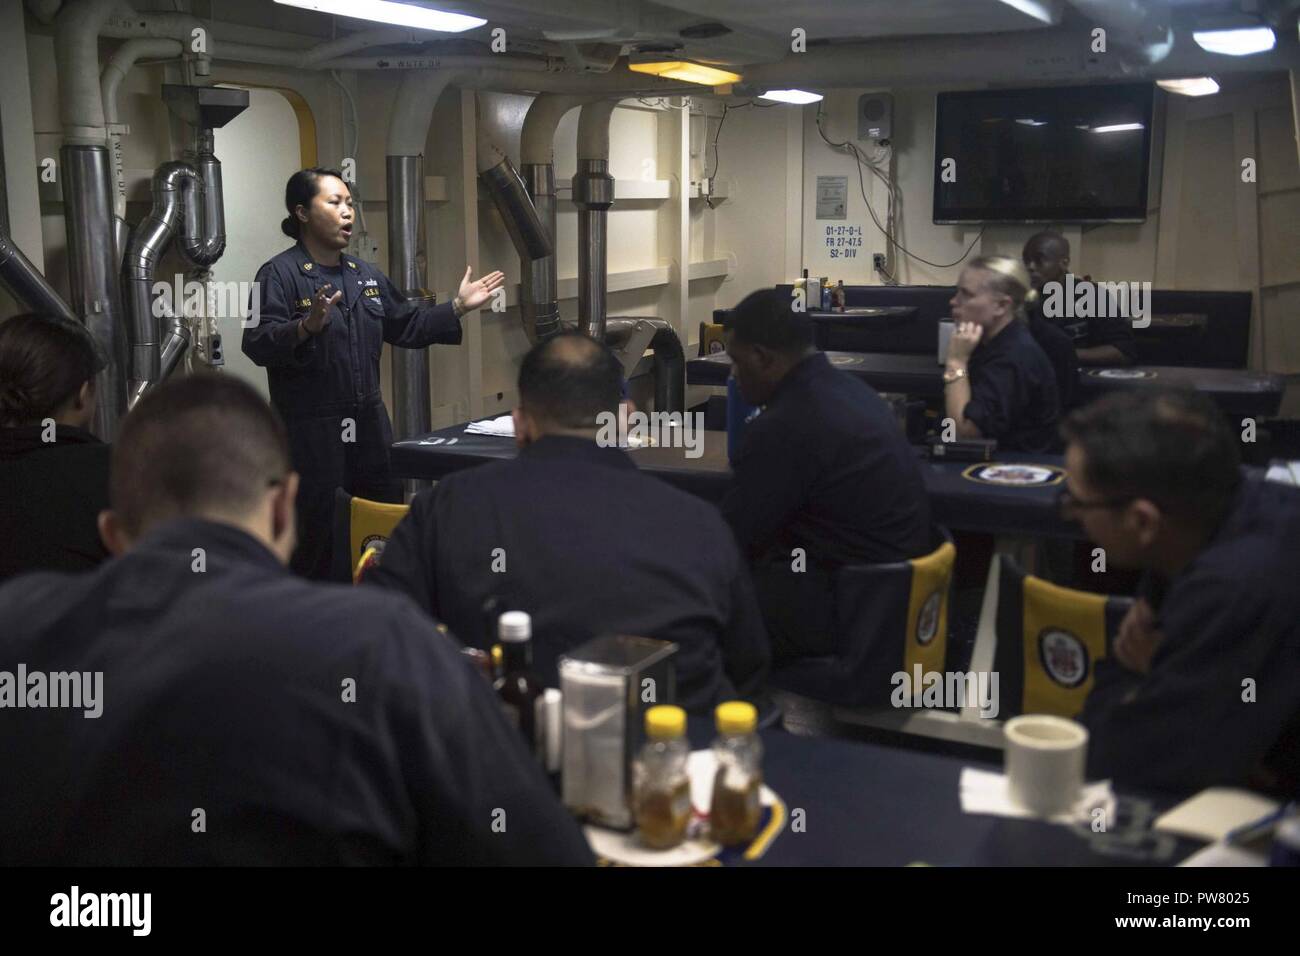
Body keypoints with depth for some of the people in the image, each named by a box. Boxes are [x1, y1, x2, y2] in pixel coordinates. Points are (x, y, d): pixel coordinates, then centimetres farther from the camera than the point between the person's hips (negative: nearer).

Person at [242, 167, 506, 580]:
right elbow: (257, 344, -21)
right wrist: (307, 327, -36)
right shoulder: (280, 274, -10)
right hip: (310, 429, -7)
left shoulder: (365, 274, 13)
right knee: (316, 533, -2)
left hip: (368, 421, 7)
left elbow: (405, 325, 22)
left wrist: (458, 307, 15)